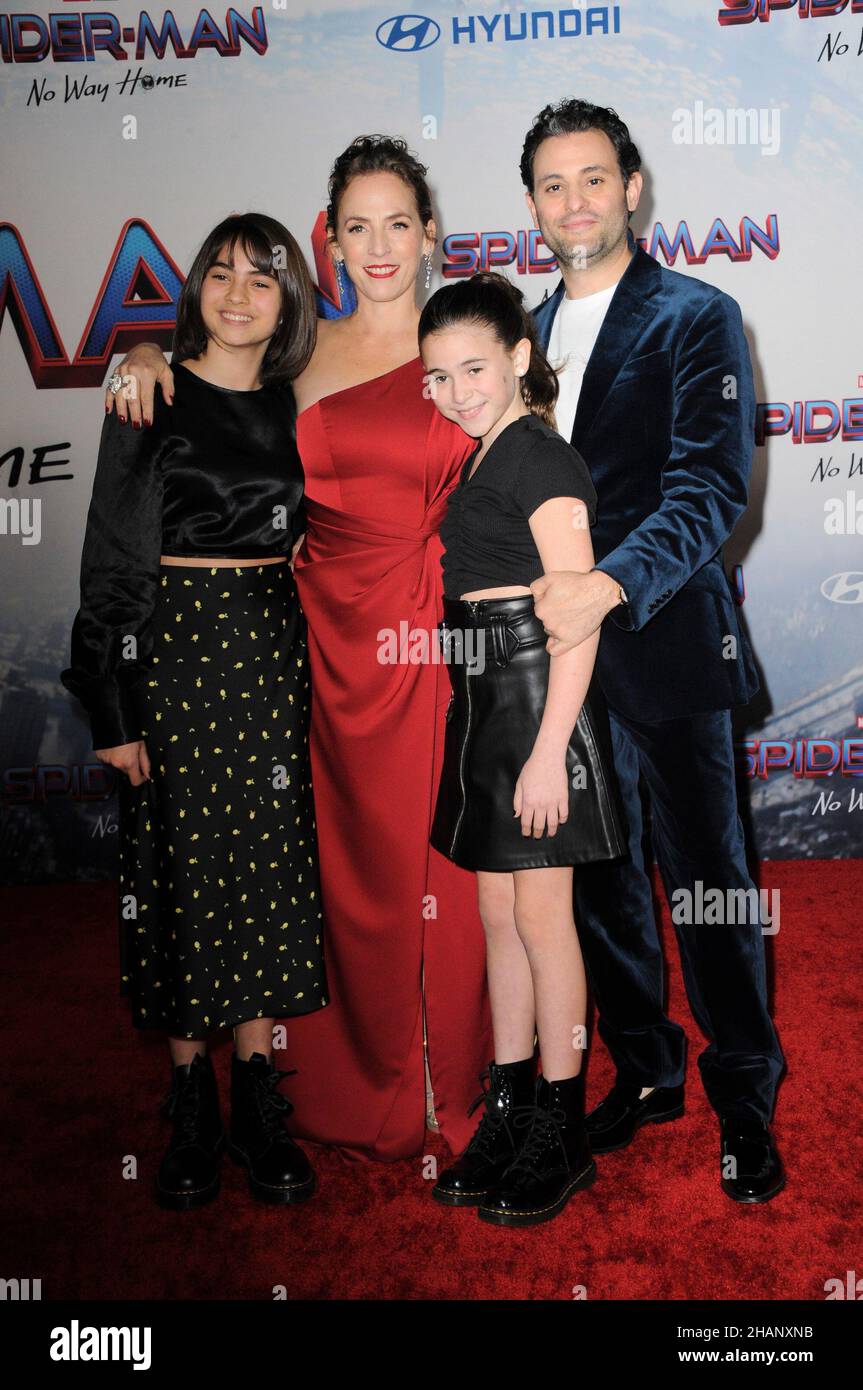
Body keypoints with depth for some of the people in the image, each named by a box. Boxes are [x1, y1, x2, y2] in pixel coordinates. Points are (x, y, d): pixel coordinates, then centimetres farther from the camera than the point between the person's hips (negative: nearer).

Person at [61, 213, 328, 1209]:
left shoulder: (292, 406, 9)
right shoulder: (152, 399, -2)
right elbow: (112, 556, -6)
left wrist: (306, 661, 9)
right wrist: (112, 707, -10)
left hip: (272, 655, 4)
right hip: (172, 649, -3)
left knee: (267, 861, 5)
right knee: (180, 862, 2)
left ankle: (256, 1089, 17)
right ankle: (190, 1088, 17)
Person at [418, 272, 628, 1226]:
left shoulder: (541, 457, -11)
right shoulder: (485, 459, 16)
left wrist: (549, 752, -22)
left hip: (538, 699, -9)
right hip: (484, 700, 9)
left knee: (539, 913, -1)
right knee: (498, 912, 13)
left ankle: (562, 1135, 14)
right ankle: (507, 1111, 25)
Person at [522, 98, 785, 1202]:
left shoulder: (697, 317, -3)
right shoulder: (528, 330, 16)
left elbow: (710, 488, -15)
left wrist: (610, 585, -30)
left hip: (662, 643, -5)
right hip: (558, 650, 6)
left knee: (705, 878, 3)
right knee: (591, 874, 13)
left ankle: (743, 1100, 22)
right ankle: (645, 1071, 32)